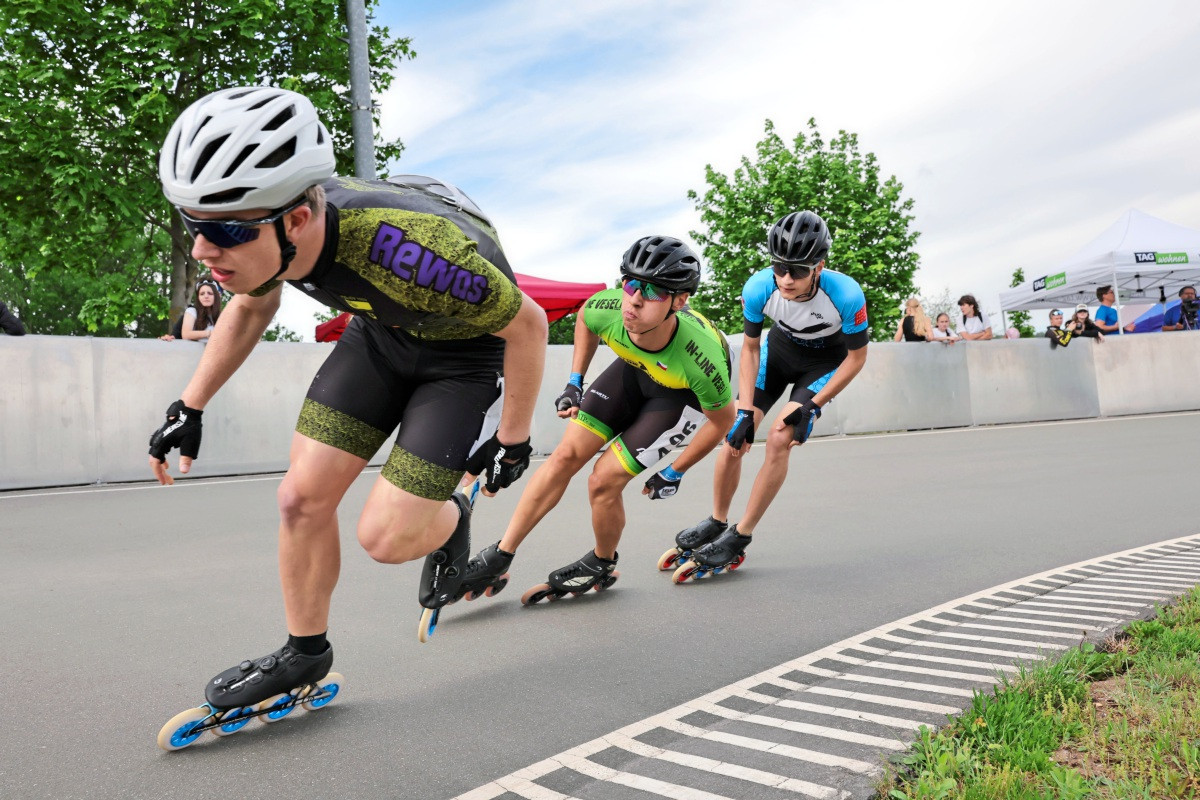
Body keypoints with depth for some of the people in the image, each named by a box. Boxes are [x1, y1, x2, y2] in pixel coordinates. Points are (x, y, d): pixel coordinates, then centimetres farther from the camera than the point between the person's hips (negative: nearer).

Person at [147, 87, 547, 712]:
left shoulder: (404, 253, -42)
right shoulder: (267, 225, -21)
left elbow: (527, 325, -25)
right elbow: (250, 307, 4)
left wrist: (513, 438, -13)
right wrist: (189, 407, 6)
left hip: (468, 347, -5)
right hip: (381, 332, 6)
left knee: (387, 537, -12)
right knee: (302, 498, -1)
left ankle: (451, 519, 24)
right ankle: (304, 654, 22)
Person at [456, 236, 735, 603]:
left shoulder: (700, 357, -41)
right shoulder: (608, 307, -30)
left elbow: (723, 418, -19)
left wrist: (673, 473, -11)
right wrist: (574, 383, -2)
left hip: (686, 392, -4)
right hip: (635, 368, 4)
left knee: (603, 480, -14)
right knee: (566, 455, -6)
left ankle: (601, 566, 17)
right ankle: (498, 558, 5)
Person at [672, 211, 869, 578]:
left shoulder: (847, 295, -36)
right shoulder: (759, 288, -30)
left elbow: (856, 357, -18)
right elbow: (750, 348, -12)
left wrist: (812, 406, -21)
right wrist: (746, 410, -17)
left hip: (825, 361, -3)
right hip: (780, 347, 3)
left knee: (780, 439, -19)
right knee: (734, 435, -6)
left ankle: (740, 537, -4)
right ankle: (716, 522, 17)